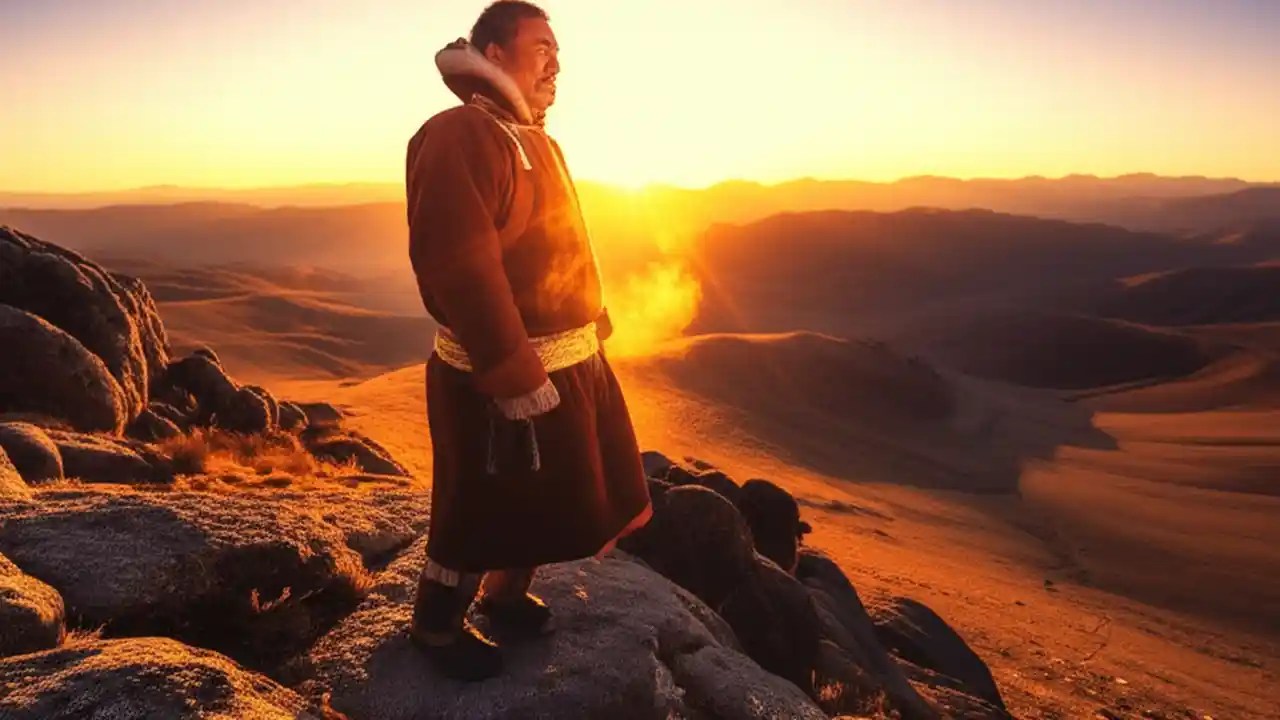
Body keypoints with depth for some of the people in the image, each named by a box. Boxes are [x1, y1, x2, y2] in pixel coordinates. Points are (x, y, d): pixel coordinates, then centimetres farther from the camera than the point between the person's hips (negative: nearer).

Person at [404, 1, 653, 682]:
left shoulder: (536, 139, 15)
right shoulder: (459, 136, -17)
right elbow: (462, 270, -26)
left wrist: (596, 331, 16)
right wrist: (518, 377, -27)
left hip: (572, 362, 9)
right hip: (502, 376, -9)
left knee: (550, 499, 21)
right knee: (483, 512, 7)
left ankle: (506, 598, 43)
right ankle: (436, 627, 31)